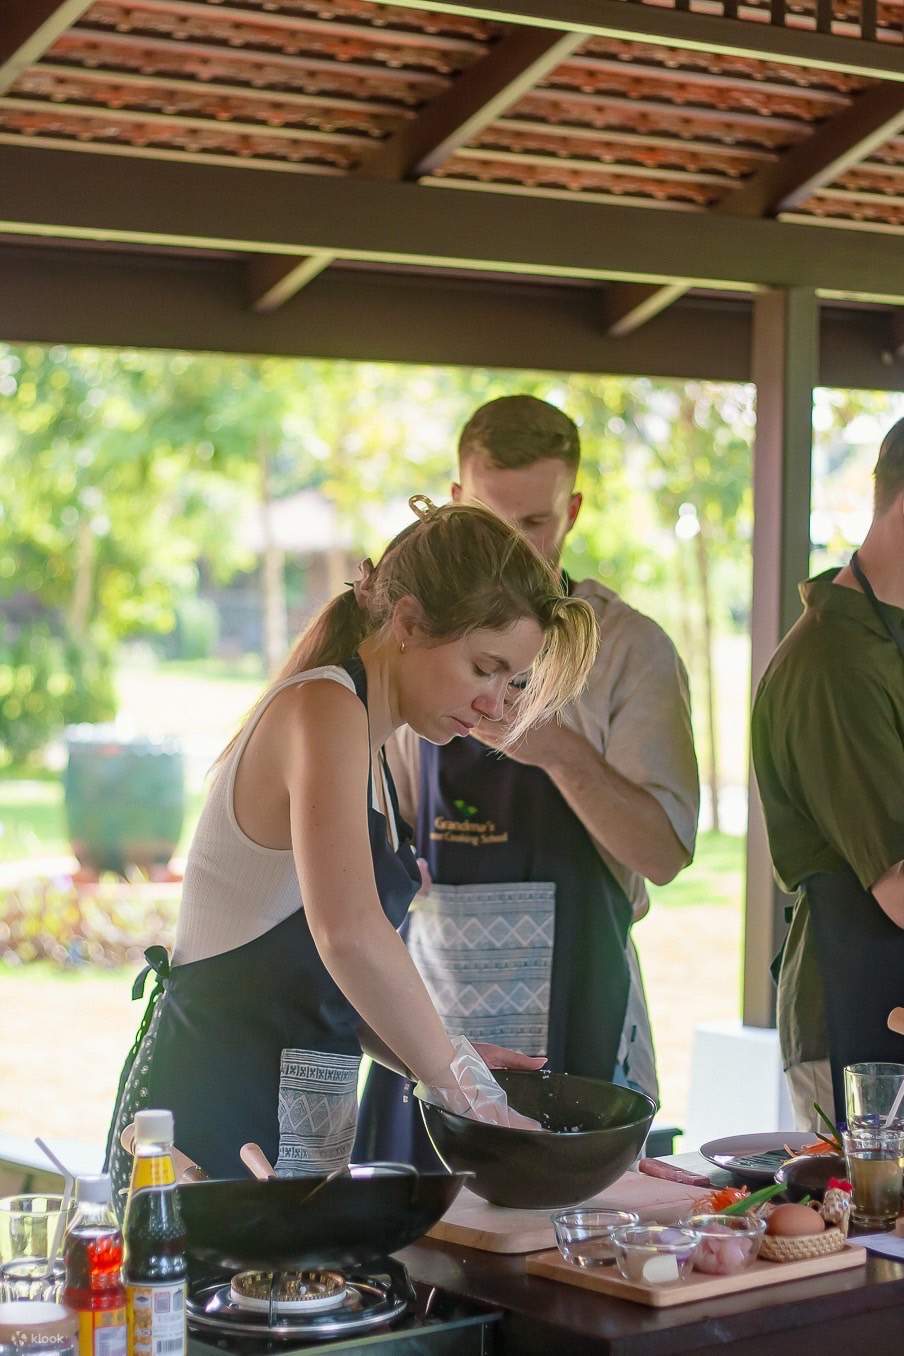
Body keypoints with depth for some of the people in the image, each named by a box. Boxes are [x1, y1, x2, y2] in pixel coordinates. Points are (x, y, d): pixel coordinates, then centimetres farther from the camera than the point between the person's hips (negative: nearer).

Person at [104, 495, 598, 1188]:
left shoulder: (361, 743, 17)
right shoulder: (323, 708, -12)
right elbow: (349, 933, -28)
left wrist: (449, 1061, 3)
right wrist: (469, 1091, -21)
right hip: (223, 1112, -9)